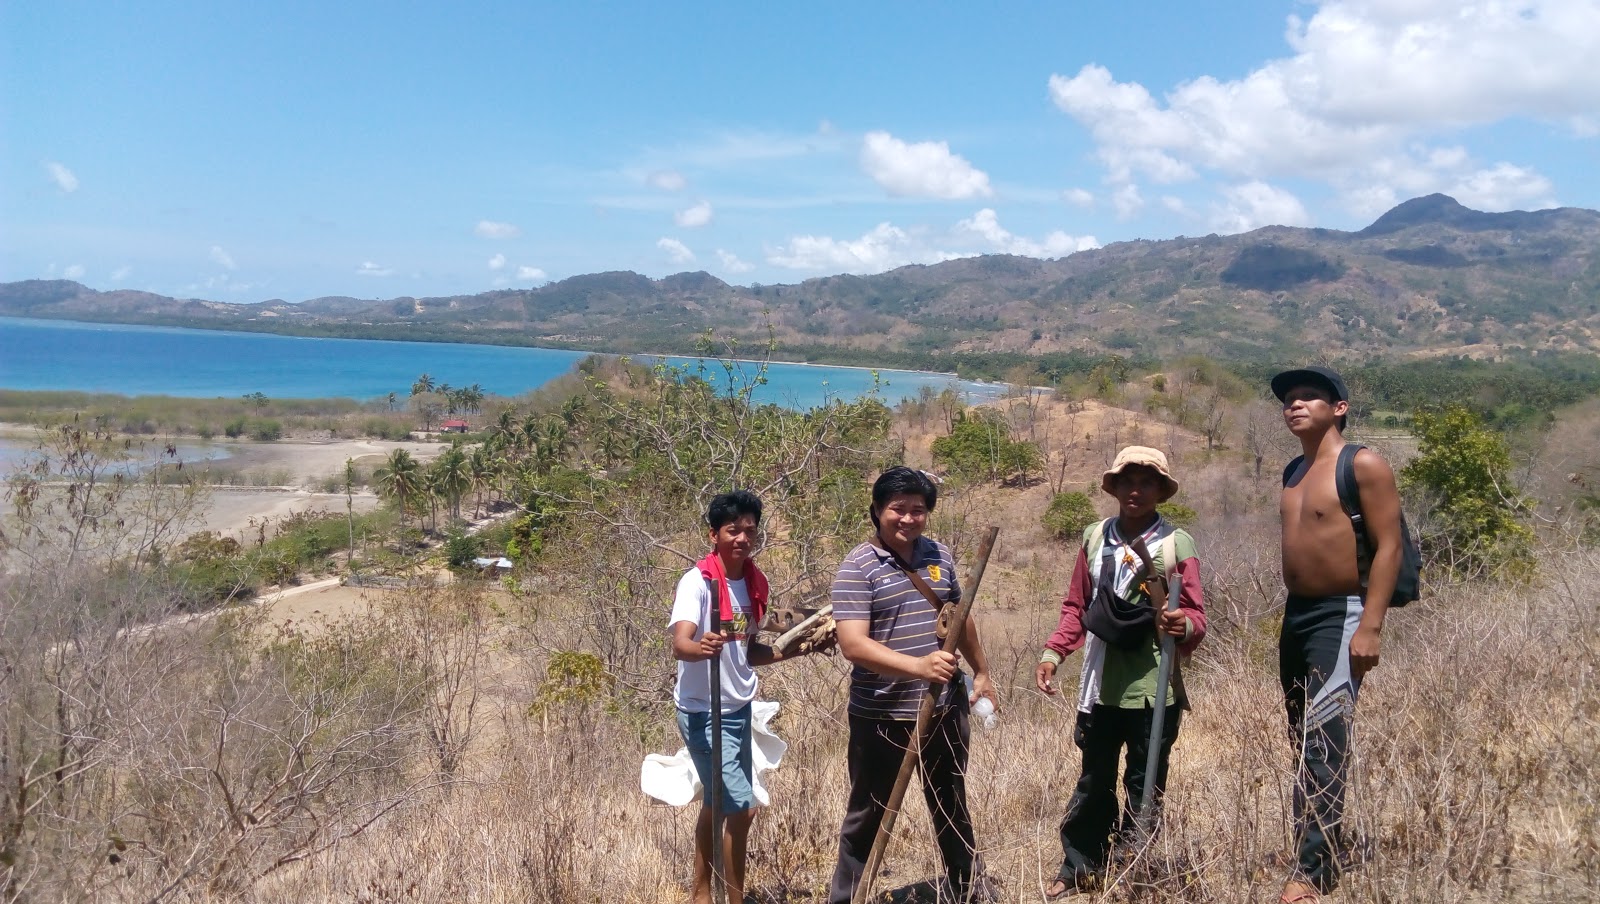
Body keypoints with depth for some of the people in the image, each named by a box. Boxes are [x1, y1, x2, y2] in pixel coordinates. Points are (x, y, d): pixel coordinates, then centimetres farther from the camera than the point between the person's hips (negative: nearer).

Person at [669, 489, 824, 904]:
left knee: (717, 803, 18)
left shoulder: (756, 582, 3)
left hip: (739, 708, 8)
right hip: (704, 712, -7)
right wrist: (700, 647, -54)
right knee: (742, 808, -9)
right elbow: (678, 644, -33)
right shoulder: (697, 581, -19)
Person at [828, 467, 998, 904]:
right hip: (880, 717, -5)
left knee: (953, 809, 21)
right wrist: (918, 666, -35)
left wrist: (981, 672, 23)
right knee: (866, 816, 8)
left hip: (944, 710, 5)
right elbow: (853, 644, -24)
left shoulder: (940, 555, 5)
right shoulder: (857, 567, -14)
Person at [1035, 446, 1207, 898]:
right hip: (1101, 685, 4)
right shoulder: (1094, 537, 6)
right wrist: (1053, 653, -3)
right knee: (1093, 781, 16)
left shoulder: (1177, 543, -5)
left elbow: (1197, 616, -7)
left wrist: (1183, 625, -30)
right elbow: (1076, 607, 9)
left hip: (1154, 688, -3)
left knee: (1144, 787, 8)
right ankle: (1079, 868, 28)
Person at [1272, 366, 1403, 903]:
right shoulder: (1293, 473, 14)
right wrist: (1287, 620, 15)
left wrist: (1370, 626, -20)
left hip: (1340, 616, -8)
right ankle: (1328, 843, 21)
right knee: (1305, 741, 11)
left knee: (1324, 741, -10)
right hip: (1295, 616, 8)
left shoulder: (1363, 465, -9)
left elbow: (1388, 546, -14)